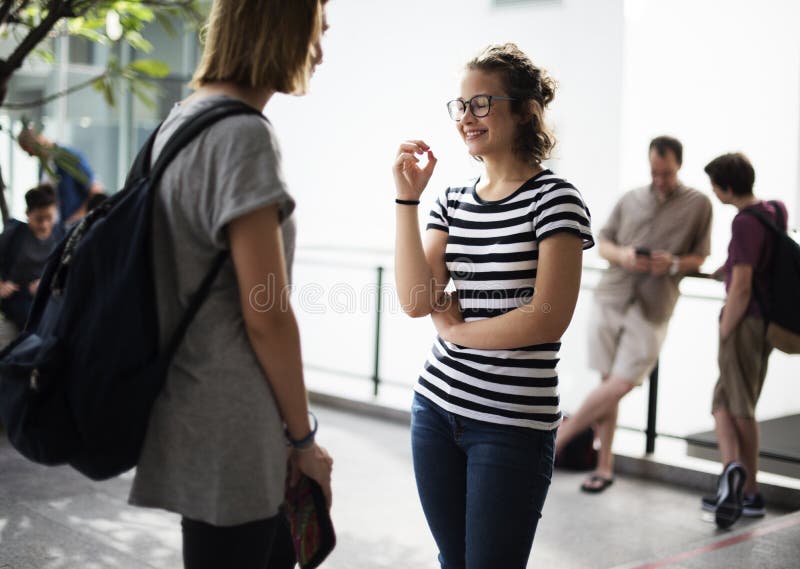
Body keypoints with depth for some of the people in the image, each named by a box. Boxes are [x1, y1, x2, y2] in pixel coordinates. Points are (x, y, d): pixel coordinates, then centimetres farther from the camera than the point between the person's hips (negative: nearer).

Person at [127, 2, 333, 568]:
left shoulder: (179, 122, 10)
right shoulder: (244, 135, -19)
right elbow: (267, 315, -20)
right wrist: (303, 435, -7)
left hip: (189, 410, 9)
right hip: (229, 436, -9)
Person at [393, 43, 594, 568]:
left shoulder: (554, 198, -9)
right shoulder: (452, 203, 8)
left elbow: (548, 320, -17)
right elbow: (415, 300, -3)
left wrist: (455, 330, -5)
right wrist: (407, 198, -6)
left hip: (514, 425, -5)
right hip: (437, 407, 6)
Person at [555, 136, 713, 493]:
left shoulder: (698, 205, 4)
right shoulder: (631, 199, 11)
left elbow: (699, 259, 7)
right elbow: (603, 243, 15)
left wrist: (674, 264, -14)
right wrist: (621, 255, -7)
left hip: (652, 309, -2)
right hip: (610, 298, 3)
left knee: (620, 385, -10)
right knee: (609, 382, 4)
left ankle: (557, 438, 8)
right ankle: (605, 466, 15)